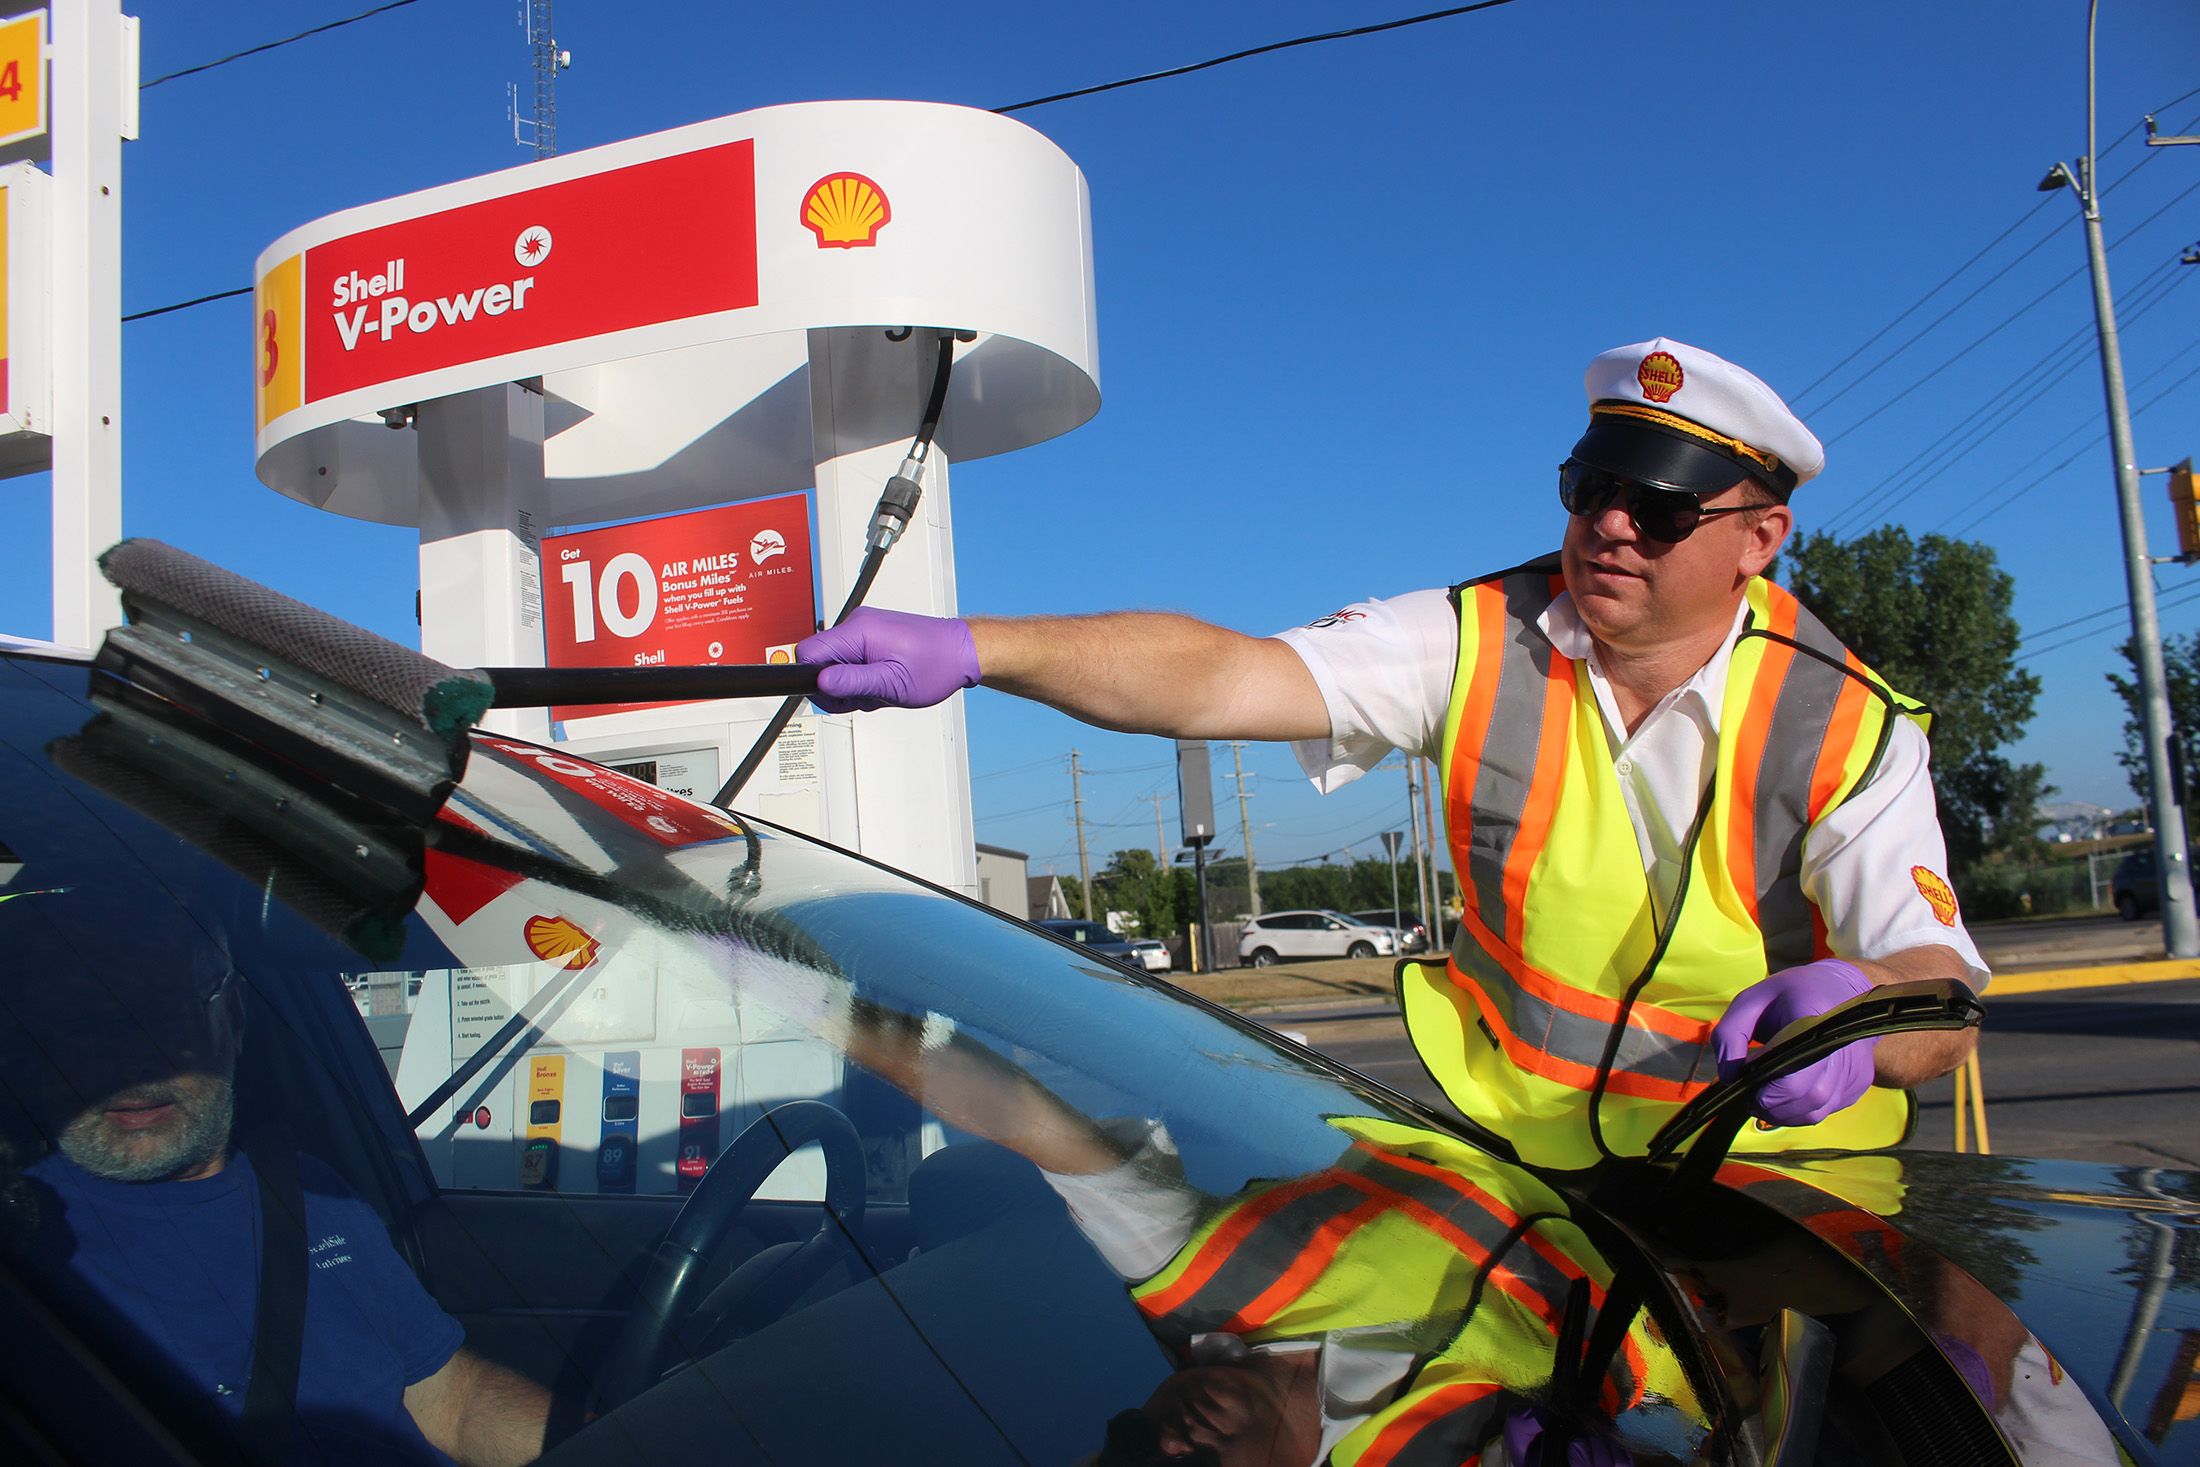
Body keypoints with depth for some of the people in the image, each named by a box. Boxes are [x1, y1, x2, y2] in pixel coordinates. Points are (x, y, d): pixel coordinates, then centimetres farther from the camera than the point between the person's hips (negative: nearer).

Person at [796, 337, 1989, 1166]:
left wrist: (1859, 1005, -45)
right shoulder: (1480, 647, -9)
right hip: (1514, 1159, 0)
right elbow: (1216, 677, -21)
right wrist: (969, 647, -35)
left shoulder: (1846, 731, -10)